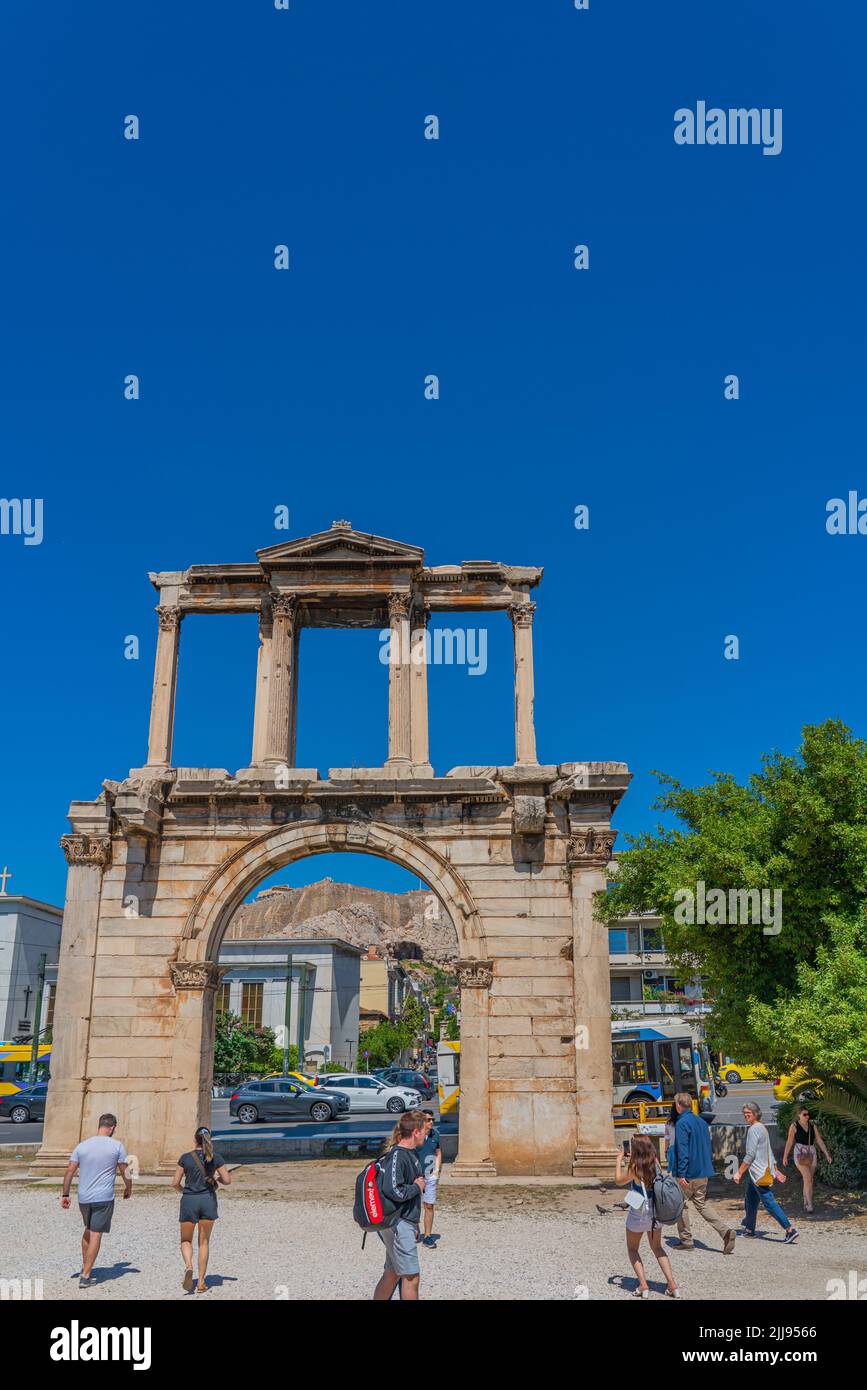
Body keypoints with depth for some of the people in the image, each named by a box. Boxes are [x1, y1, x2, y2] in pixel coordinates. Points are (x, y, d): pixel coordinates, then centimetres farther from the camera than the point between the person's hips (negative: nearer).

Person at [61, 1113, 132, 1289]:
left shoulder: (82, 1146, 3)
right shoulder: (117, 1146, -5)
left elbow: (69, 1171, 1)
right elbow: (125, 1171, 0)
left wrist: (65, 1195, 8)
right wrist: (128, 1188, 17)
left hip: (84, 1197, 4)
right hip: (104, 1198, -4)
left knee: (88, 1230, 24)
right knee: (96, 1235, 1)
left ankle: (85, 1269, 29)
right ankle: (85, 1277, -1)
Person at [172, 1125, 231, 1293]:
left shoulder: (185, 1158, -4)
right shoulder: (216, 1158, -3)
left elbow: (175, 1183, -3)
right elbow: (227, 1181, -3)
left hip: (189, 1200, -1)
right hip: (208, 1200, 1)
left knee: (186, 1240, 13)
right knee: (204, 1242, 12)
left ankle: (188, 1266, -16)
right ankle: (201, 1283, 11)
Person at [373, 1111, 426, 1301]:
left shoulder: (411, 1153, 9)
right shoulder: (397, 1156, -20)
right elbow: (393, 1191, -28)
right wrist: (417, 1187, -15)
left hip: (405, 1222, 9)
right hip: (398, 1223, -9)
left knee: (392, 1273, 17)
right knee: (411, 1277, -2)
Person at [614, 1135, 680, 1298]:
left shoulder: (634, 1167, -19)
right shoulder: (655, 1162, -6)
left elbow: (619, 1181, -2)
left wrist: (619, 1160, 6)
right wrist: (633, 1160, 18)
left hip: (639, 1213, -5)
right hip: (656, 1211, 5)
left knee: (632, 1249, 15)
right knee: (657, 1248, 22)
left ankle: (643, 1286, 3)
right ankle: (672, 1285, 11)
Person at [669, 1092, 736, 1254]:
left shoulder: (681, 1123, -14)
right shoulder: (702, 1122, 10)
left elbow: (682, 1150, -20)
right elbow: (708, 1147, 17)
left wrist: (681, 1174, -19)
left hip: (688, 1173, -7)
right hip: (703, 1172, 7)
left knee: (681, 1204, 8)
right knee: (702, 1204, 12)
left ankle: (686, 1240, 13)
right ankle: (726, 1230, -5)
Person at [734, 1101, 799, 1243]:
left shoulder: (754, 1129, -17)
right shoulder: (762, 1128, 14)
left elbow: (750, 1154, -20)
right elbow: (770, 1152, 20)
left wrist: (739, 1173, -15)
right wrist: (776, 1171, 24)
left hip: (759, 1173, -10)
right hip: (762, 1171, 10)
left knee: (769, 1202, -8)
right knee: (750, 1200, 18)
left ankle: (790, 1230, -9)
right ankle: (749, 1229, 27)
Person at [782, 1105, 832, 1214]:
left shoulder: (813, 1126, 6)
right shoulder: (794, 1126, -7)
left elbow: (820, 1141, 6)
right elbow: (789, 1141, -4)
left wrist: (827, 1154, -3)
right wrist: (785, 1157, 0)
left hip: (811, 1154, 5)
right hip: (800, 1154, -5)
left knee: (808, 1180, 7)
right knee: (808, 1178, -16)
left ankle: (806, 1204, 20)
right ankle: (810, 1205, -12)